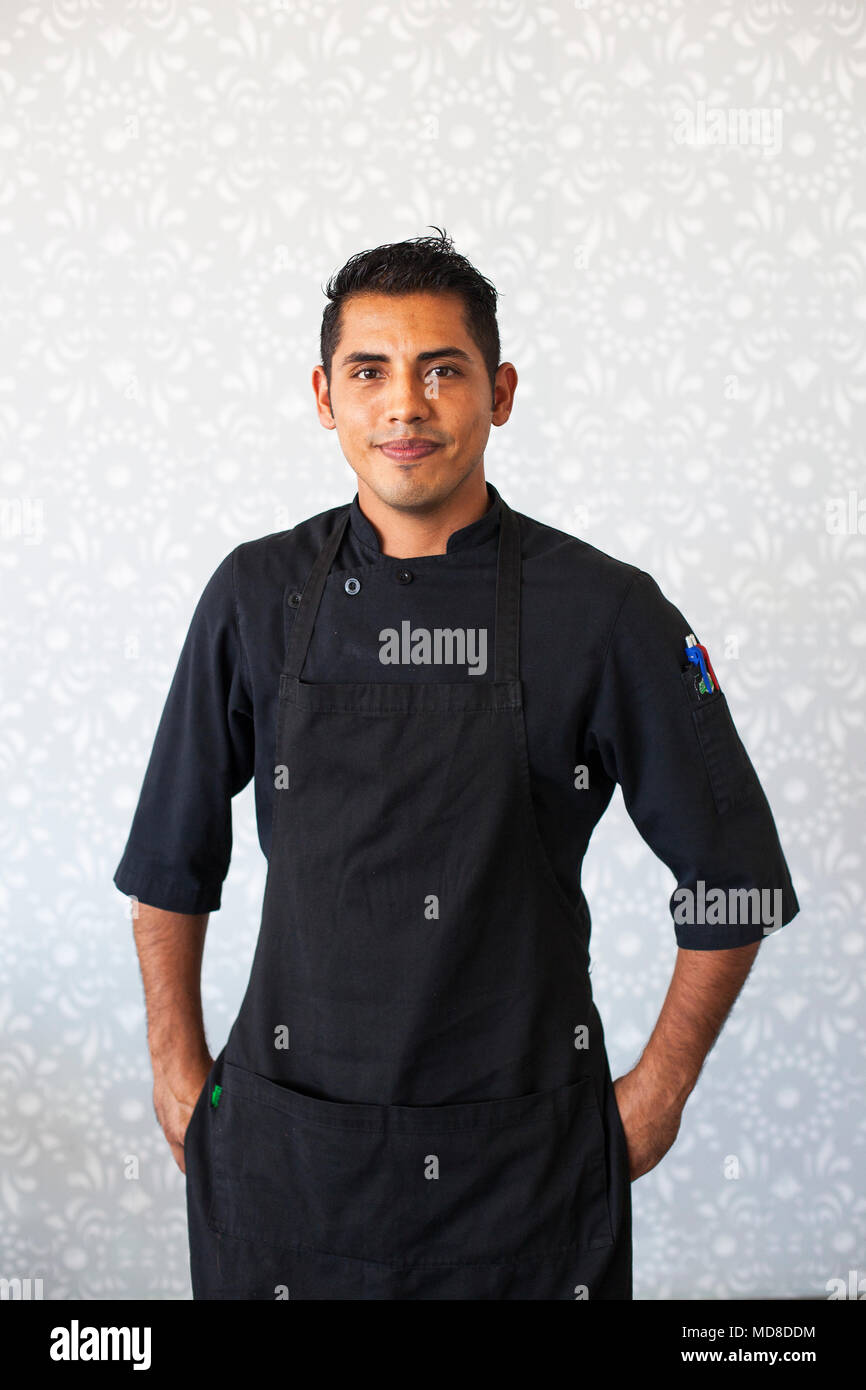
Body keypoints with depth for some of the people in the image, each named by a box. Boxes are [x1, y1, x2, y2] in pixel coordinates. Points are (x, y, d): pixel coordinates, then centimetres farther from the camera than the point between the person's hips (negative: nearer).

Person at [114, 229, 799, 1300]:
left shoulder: (607, 613, -9)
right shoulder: (258, 595, -3)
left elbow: (733, 878, 0)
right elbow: (171, 854, 8)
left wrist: (659, 1091, 2)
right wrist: (178, 1069, 8)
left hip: (525, 1161, -1)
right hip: (287, 1147, 2)